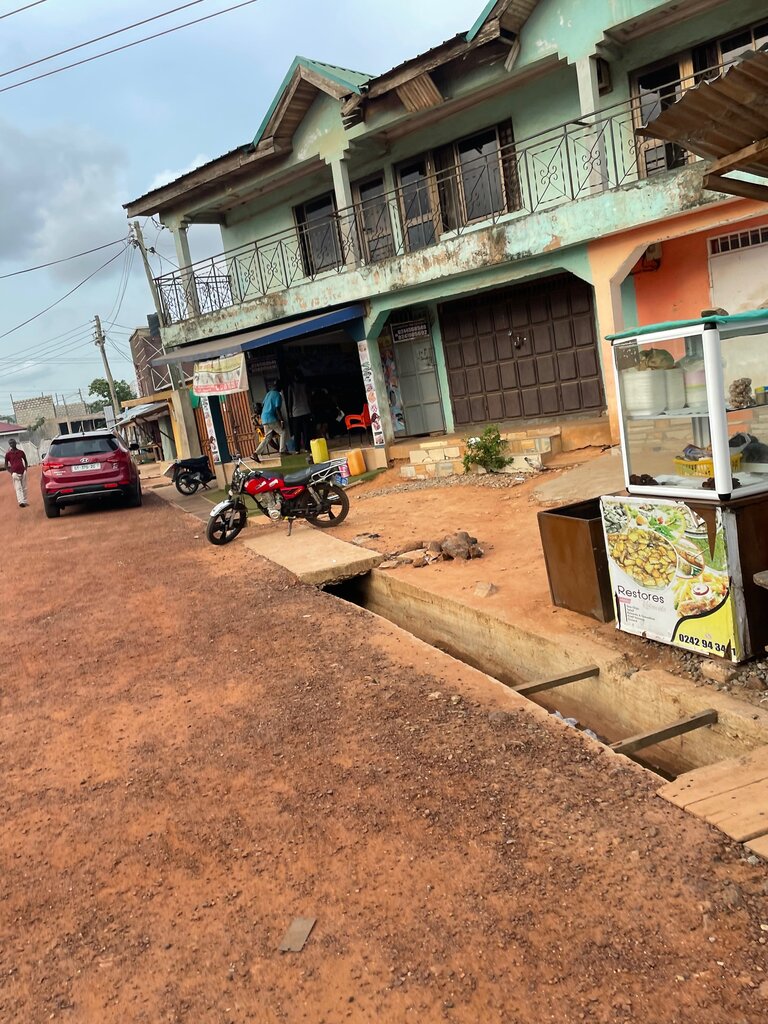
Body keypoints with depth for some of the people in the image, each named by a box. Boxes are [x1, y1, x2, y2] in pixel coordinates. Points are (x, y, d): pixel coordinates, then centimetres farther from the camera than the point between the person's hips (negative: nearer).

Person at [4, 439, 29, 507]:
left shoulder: (21, 452, 10)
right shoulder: (8, 454, 3)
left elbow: (25, 461, 22)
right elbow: (6, 465, 8)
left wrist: (25, 469, 8)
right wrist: (11, 472, -4)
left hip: (23, 472, 3)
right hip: (15, 473, -3)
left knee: (24, 488, 7)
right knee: (18, 488, -10)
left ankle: (25, 501, 15)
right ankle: (21, 502, -21)